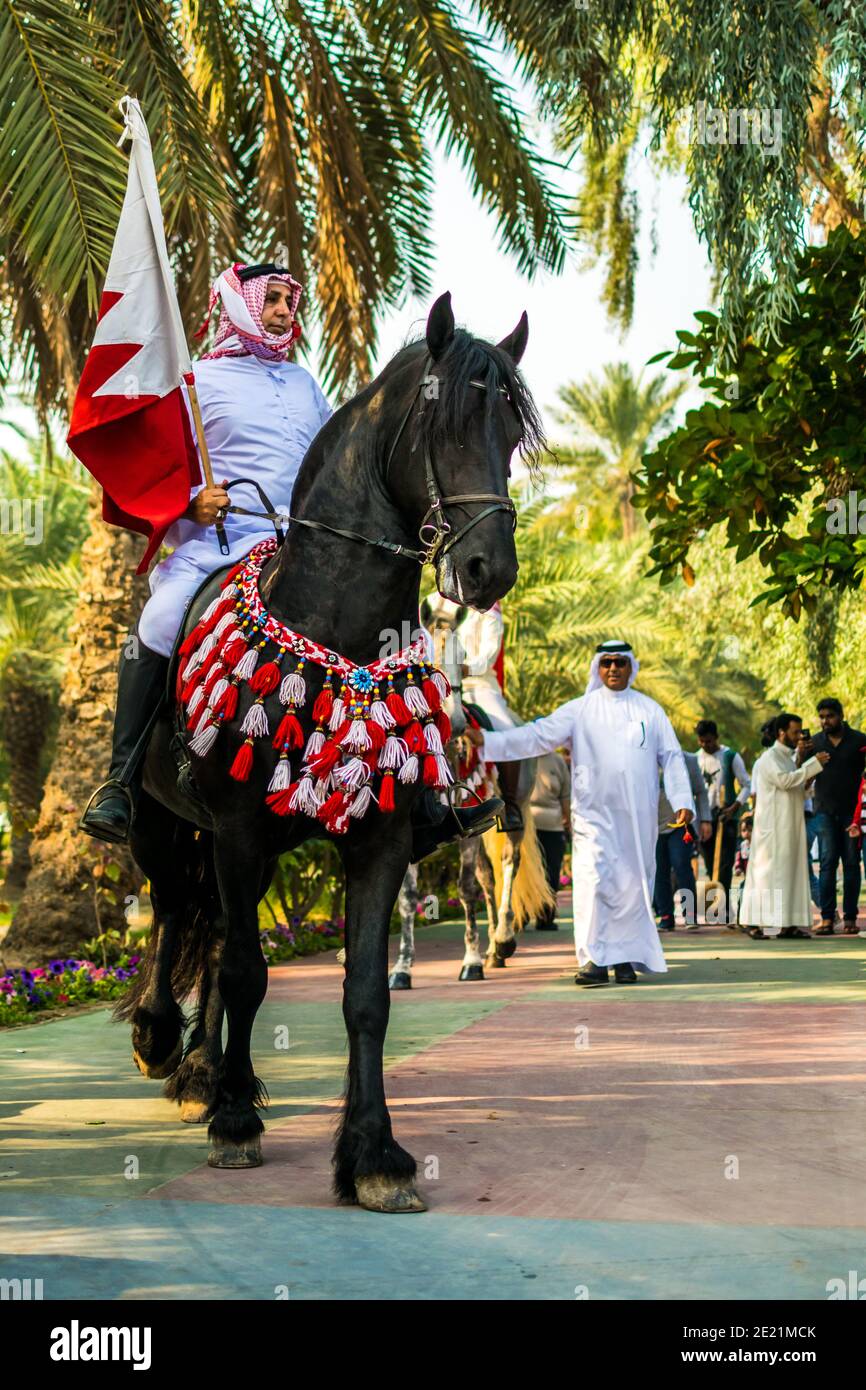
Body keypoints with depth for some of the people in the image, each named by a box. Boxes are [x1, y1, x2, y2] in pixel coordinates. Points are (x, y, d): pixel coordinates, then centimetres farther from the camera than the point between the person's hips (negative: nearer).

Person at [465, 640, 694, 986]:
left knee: (633, 885, 3)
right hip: (594, 812, -2)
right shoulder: (579, 710, 5)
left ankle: (626, 956, 13)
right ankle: (594, 959, -11)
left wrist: (683, 801, -2)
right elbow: (538, 735, -2)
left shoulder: (650, 710, 10)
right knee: (592, 883, -12)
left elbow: (672, 757, 10)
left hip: (638, 816, 2)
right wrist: (488, 741, -14)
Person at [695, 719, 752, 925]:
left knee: (724, 865, -10)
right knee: (711, 866, 6)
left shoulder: (730, 757, -2)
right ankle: (726, 908, 16)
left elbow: (747, 786, 0)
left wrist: (734, 807, -13)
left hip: (726, 817, -4)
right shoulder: (696, 758, 9)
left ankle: (722, 910, -12)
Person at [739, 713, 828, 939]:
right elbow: (784, 780, -24)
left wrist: (809, 780, 5)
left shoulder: (789, 757, 19)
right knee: (768, 870, -9)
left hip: (791, 824, 9)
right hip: (773, 825, -9)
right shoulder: (770, 758, -9)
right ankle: (751, 921, -8)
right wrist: (814, 764, -20)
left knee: (792, 870, 5)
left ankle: (788, 923, 6)